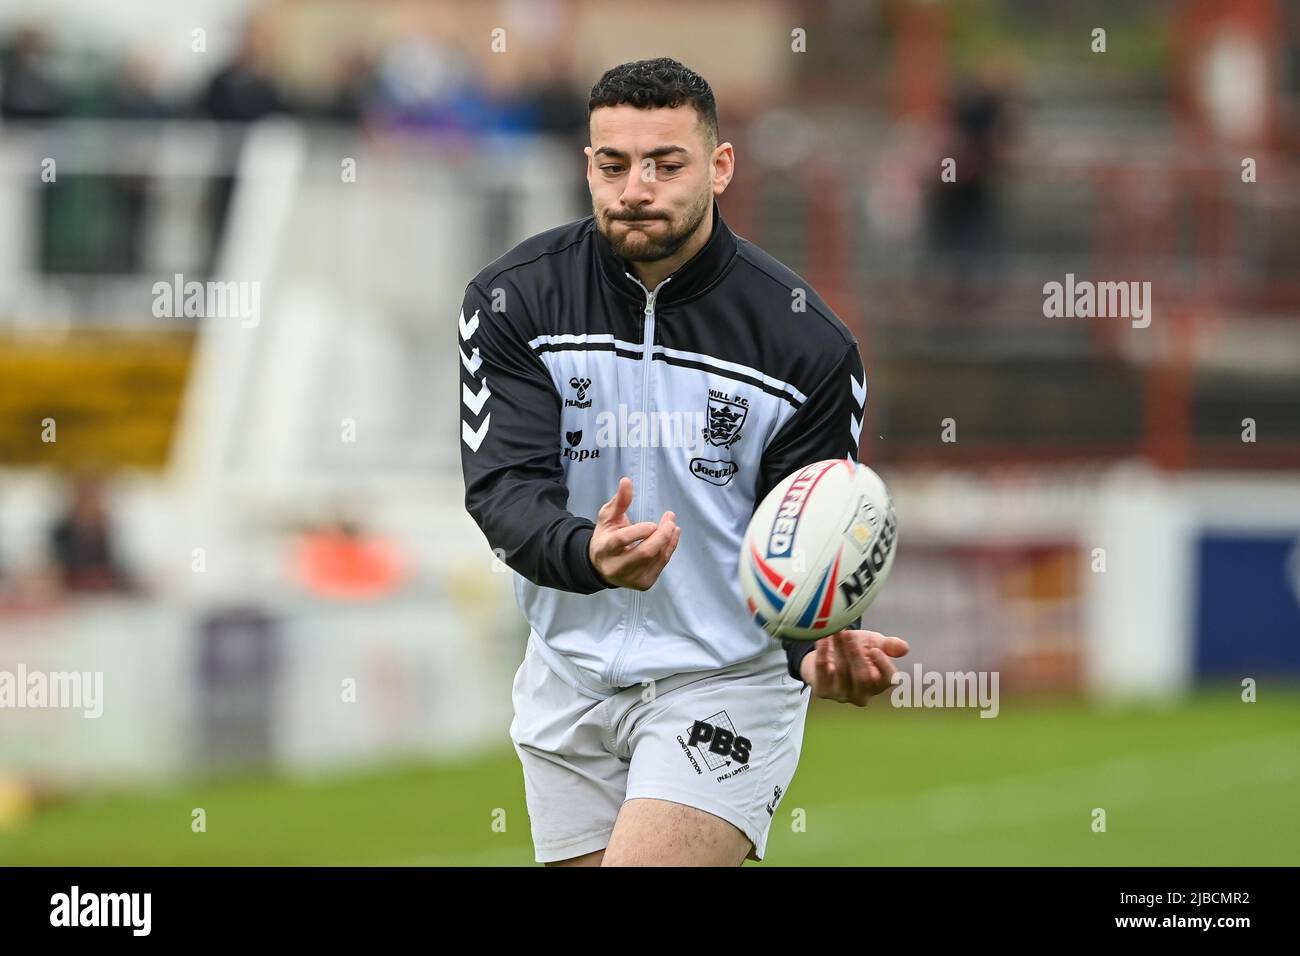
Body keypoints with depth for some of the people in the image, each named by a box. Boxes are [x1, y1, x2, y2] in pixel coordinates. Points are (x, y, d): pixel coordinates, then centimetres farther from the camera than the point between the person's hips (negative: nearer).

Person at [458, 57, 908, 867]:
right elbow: (505, 486, -17)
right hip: (571, 677, 4)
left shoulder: (808, 344, -12)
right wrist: (587, 554, -40)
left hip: (728, 682, -3)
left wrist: (818, 651, -33)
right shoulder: (513, 300, -7)